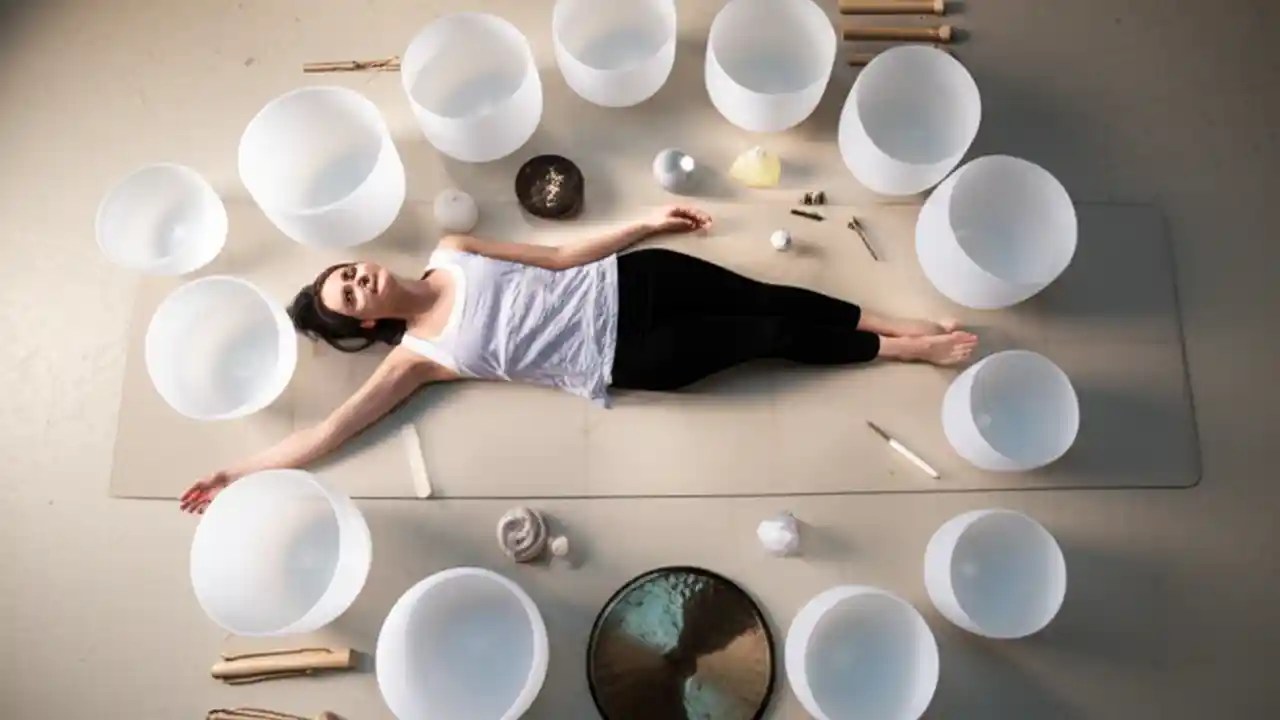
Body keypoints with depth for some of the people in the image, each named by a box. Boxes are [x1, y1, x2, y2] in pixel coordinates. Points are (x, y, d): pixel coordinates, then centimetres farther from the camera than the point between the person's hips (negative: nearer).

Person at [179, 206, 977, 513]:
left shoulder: (451, 251, 9)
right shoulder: (417, 358, -2)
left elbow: (559, 257, 11)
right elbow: (333, 430, -4)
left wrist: (646, 224, 10)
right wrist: (240, 474, -5)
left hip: (621, 284, 4)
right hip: (618, 358, -4)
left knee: (766, 296, -7)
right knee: (767, 336, -9)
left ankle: (906, 327, 8)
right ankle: (904, 351, 6)